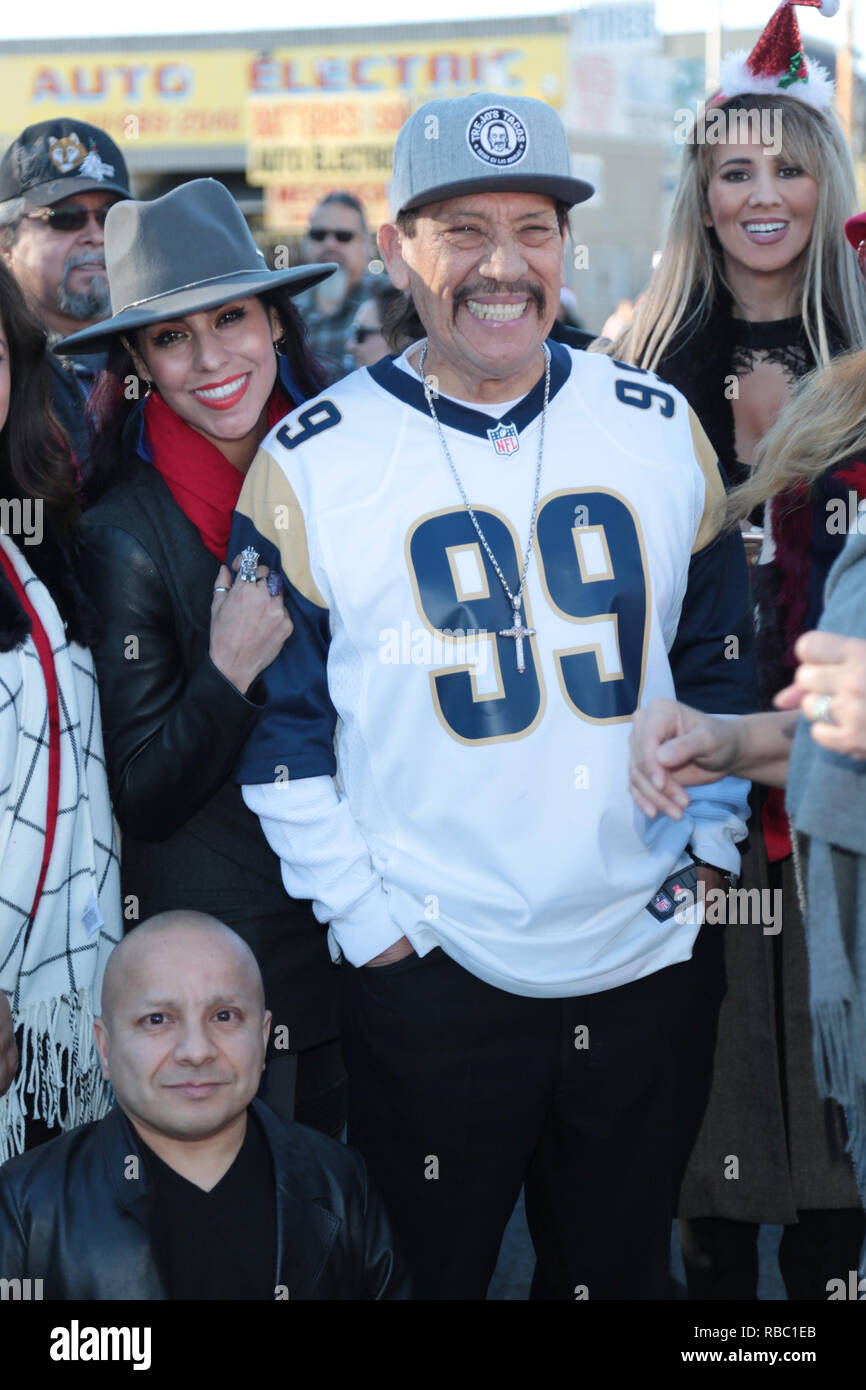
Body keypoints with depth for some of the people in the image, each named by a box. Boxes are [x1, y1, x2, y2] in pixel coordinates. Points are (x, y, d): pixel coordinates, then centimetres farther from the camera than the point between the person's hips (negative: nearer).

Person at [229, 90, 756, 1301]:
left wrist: (714, 839, 5)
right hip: (431, 977, -3)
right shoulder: (310, 464, -6)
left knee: (624, 1271, 18)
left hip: (654, 964, 3)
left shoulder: (661, 428, 3)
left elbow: (717, 655, 13)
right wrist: (364, 913, -6)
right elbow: (277, 718, -2)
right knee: (432, 1272, 11)